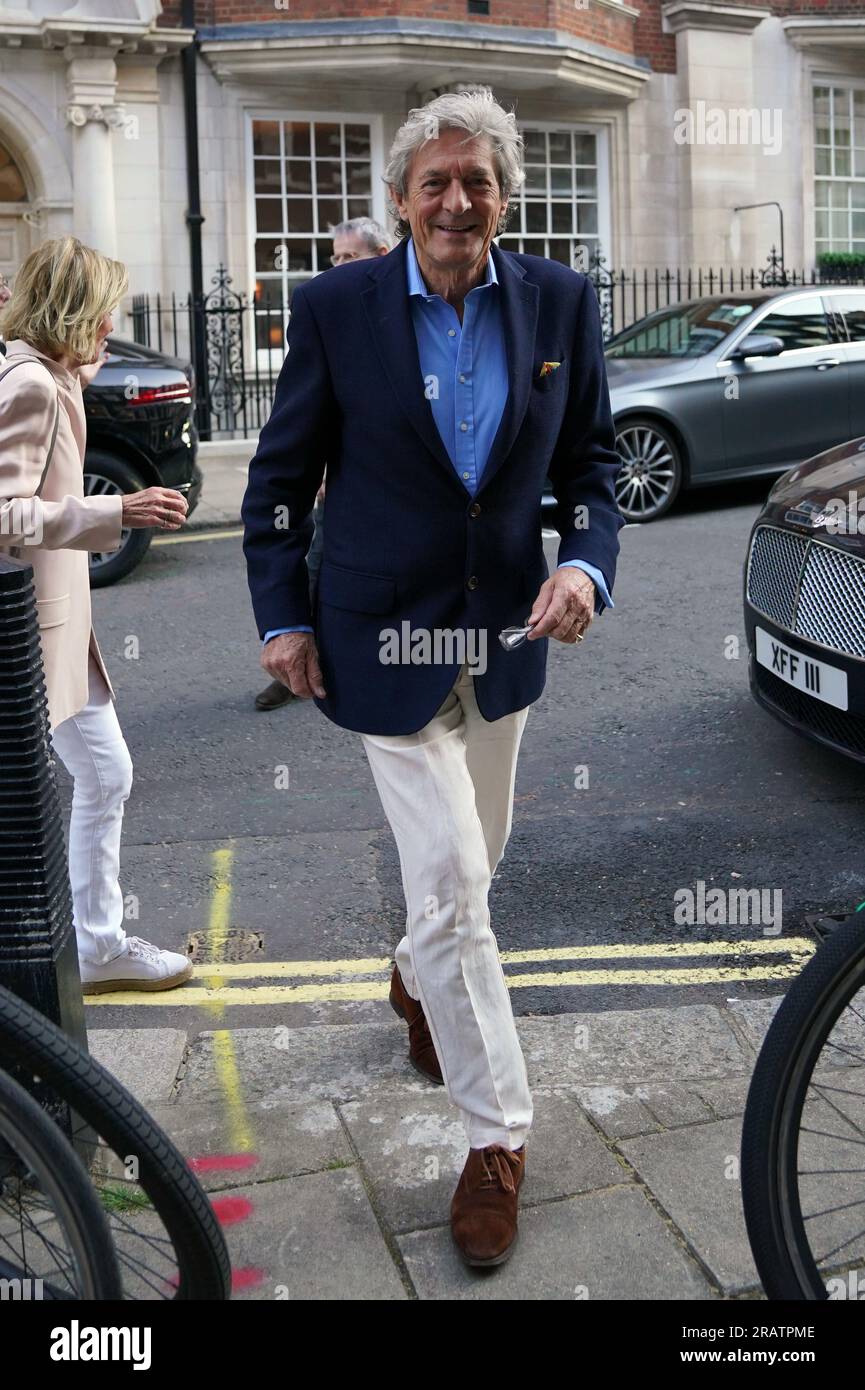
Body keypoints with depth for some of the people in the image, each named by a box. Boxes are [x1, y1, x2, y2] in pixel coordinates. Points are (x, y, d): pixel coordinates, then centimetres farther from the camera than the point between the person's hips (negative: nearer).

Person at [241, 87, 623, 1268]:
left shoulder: (561, 302, -2)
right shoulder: (337, 308, -9)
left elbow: (591, 460, 4)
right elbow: (281, 474, -1)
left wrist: (587, 565, -14)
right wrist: (282, 617, -5)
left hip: (506, 634, 4)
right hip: (384, 638, -3)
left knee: (469, 861, 21)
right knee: (450, 883, -6)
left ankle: (420, 977, 54)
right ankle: (497, 1134, 10)